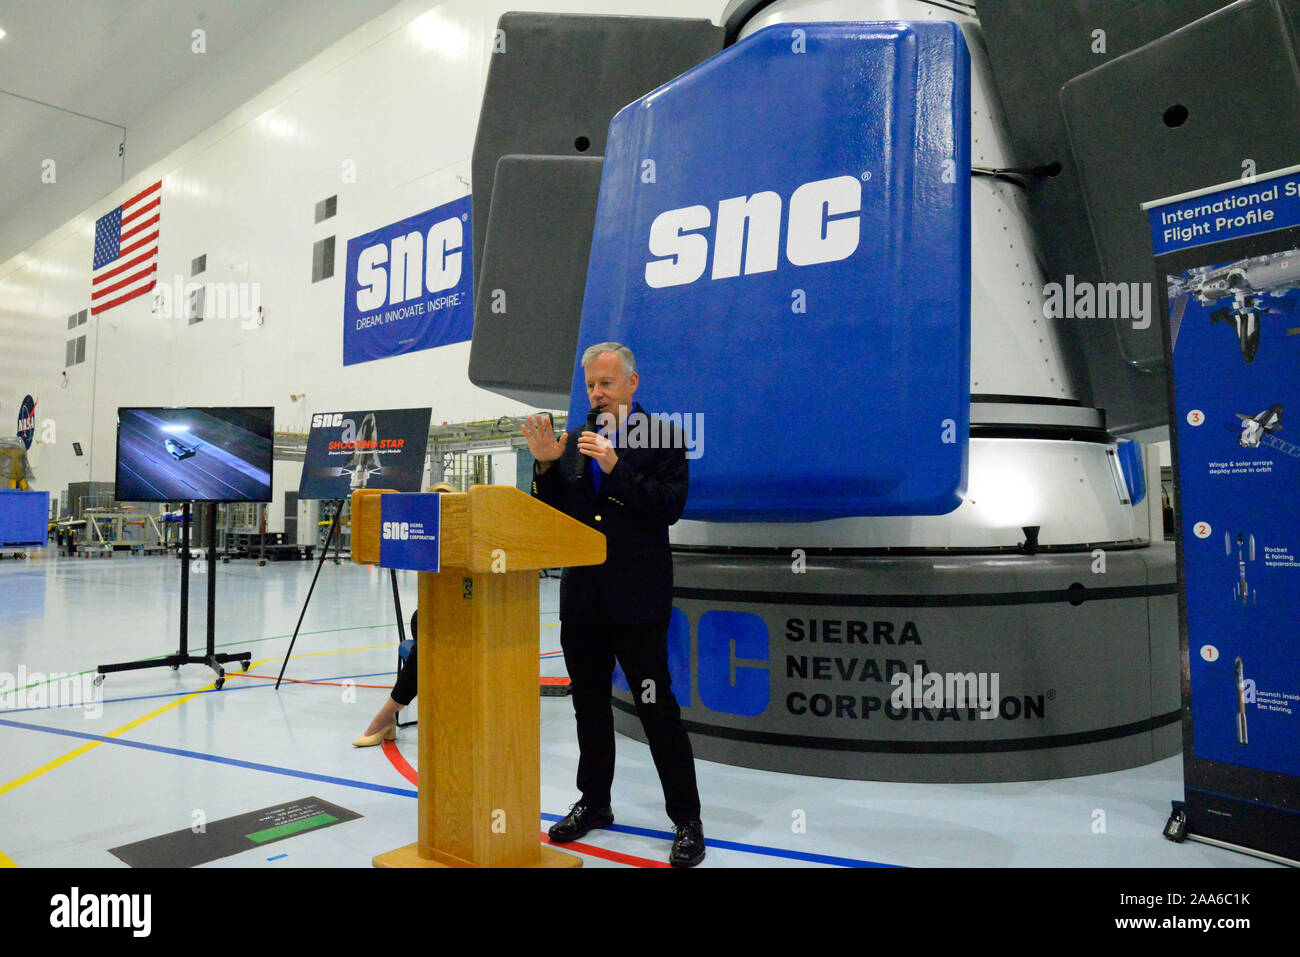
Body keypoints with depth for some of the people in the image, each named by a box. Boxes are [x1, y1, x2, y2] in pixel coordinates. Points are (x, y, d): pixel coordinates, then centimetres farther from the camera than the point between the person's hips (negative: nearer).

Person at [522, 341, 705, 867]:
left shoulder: (663, 437, -3)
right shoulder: (574, 441, 11)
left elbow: (670, 506, -15)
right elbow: (553, 514, 9)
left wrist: (615, 467, -21)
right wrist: (546, 467, -8)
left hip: (636, 597, -5)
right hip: (582, 597, 6)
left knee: (657, 708, -1)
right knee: (589, 704, 17)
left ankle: (686, 820, 13)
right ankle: (594, 802, 35)